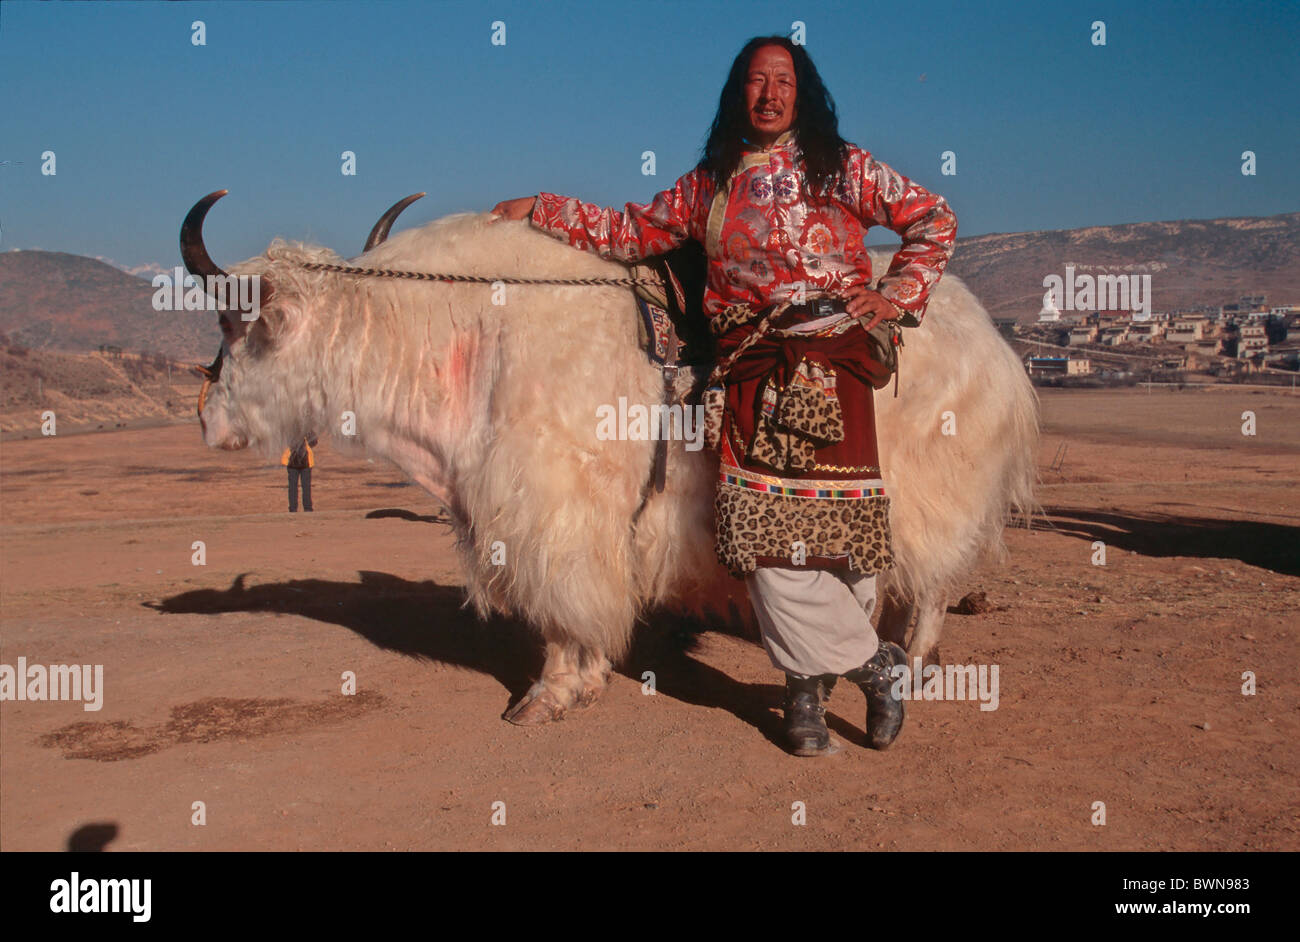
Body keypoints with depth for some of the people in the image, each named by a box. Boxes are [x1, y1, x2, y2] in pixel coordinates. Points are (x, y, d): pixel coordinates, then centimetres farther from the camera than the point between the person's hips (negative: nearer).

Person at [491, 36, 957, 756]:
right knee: (762, 533, -7)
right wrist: (541, 210, 22)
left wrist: (895, 293, 2)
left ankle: (808, 681, 10)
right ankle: (873, 665, 7)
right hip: (750, 376, 2)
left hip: (832, 368, -2)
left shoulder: (843, 168, 10)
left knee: (840, 525, -7)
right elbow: (630, 234, 25)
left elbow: (933, 220, 12)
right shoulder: (708, 185, 17)